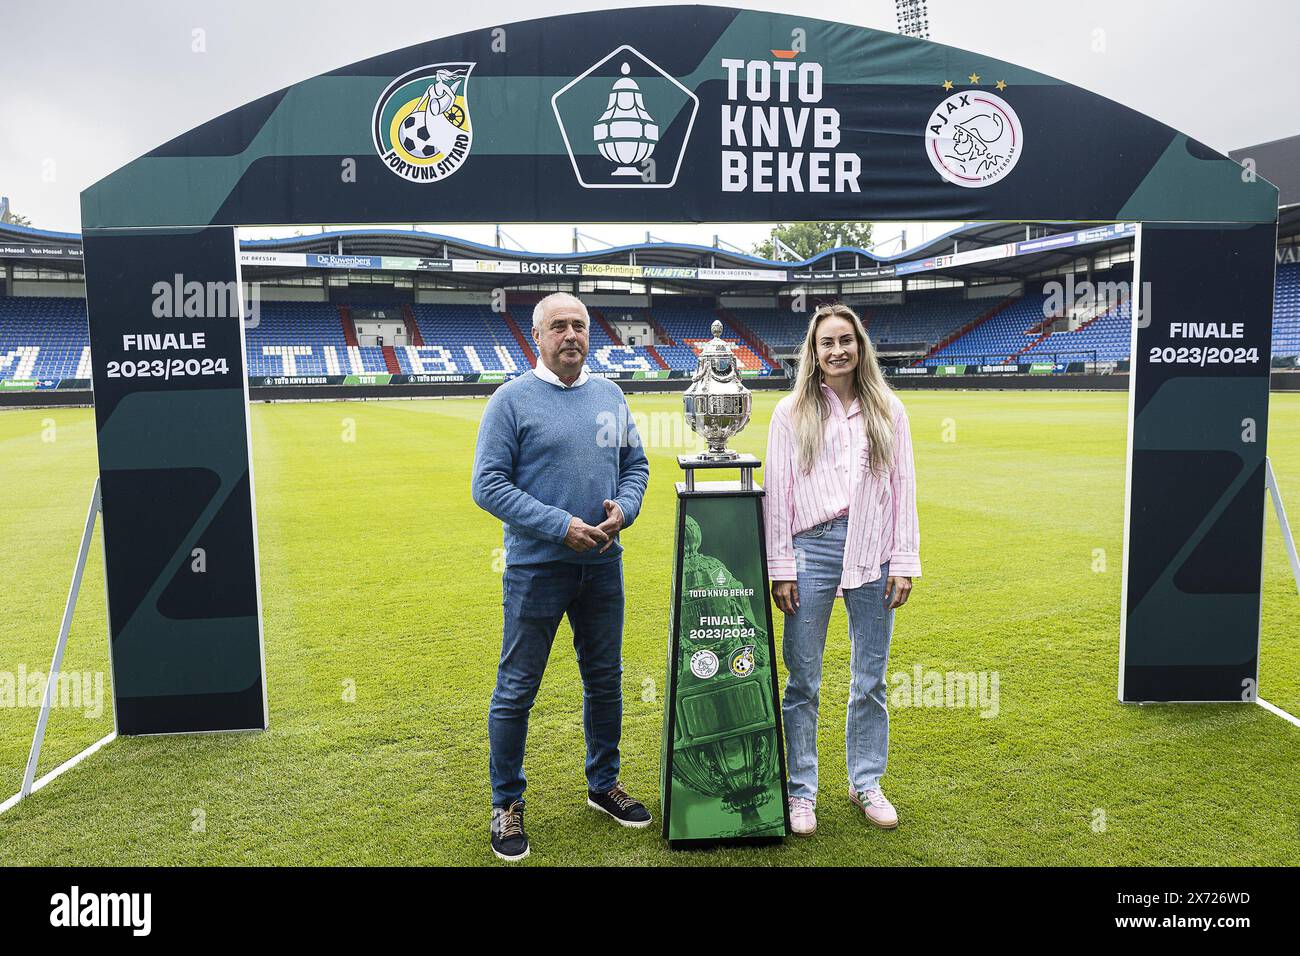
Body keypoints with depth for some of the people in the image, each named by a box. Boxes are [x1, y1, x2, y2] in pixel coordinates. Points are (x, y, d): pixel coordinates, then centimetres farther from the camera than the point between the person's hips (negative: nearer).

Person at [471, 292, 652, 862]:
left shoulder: (610, 395, 9)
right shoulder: (512, 400, -7)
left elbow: (635, 466, 14)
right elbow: (489, 485, -12)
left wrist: (624, 509, -7)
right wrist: (560, 525, -19)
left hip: (603, 565, 5)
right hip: (536, 566, -5)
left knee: (606, 680, 16)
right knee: (517, 688, 3)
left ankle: (604, 784, 36)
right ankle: (506, 804, 22)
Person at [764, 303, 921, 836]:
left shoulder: (888, 410, 8)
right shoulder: (792, 412, 3)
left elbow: (903, 487, 7)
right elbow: (777, 491, 1)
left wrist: (904, 562, 2)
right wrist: (780, 567, -4)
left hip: (872, 553, 2)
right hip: (813, 549, -1)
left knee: (870, 681, 11)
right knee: (803, 681, 4)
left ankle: (866, 783, 29)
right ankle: (801, 791, 20)